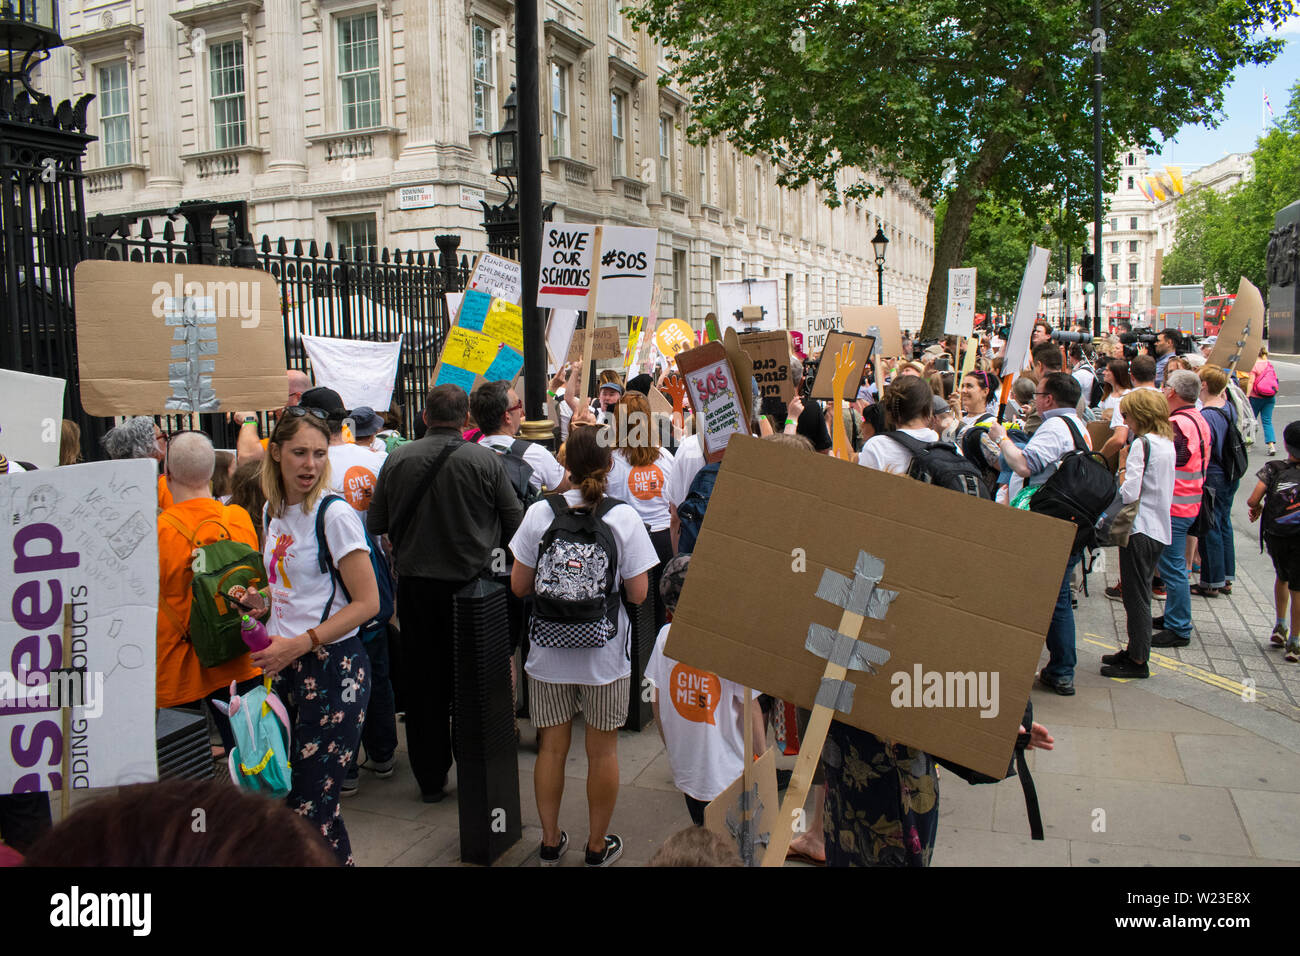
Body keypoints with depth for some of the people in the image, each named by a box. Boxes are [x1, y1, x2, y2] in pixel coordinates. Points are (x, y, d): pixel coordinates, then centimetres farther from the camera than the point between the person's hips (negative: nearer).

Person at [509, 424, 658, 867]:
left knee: (551, 747, 14)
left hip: (548, 652, 1)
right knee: (602, 751, 13)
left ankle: (550, 842, 28)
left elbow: (519, 586, -2)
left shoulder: (539, 514, -7)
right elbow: (638, 593, -8)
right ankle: (598, 846, 26)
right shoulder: (624, 517, -10)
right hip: (604, 653, -1)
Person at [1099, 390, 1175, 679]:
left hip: (1140, 530, -9)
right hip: (1160, 529, 9)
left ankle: (1138, 661, 7)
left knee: (1136, 595, 0)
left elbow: (1128, 493, -24)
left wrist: (1122, 466, -8)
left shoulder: (1141, 444, -17)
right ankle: (1135, 650, 27)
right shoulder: (1167, 442, 10)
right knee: (1140, 593, 18)